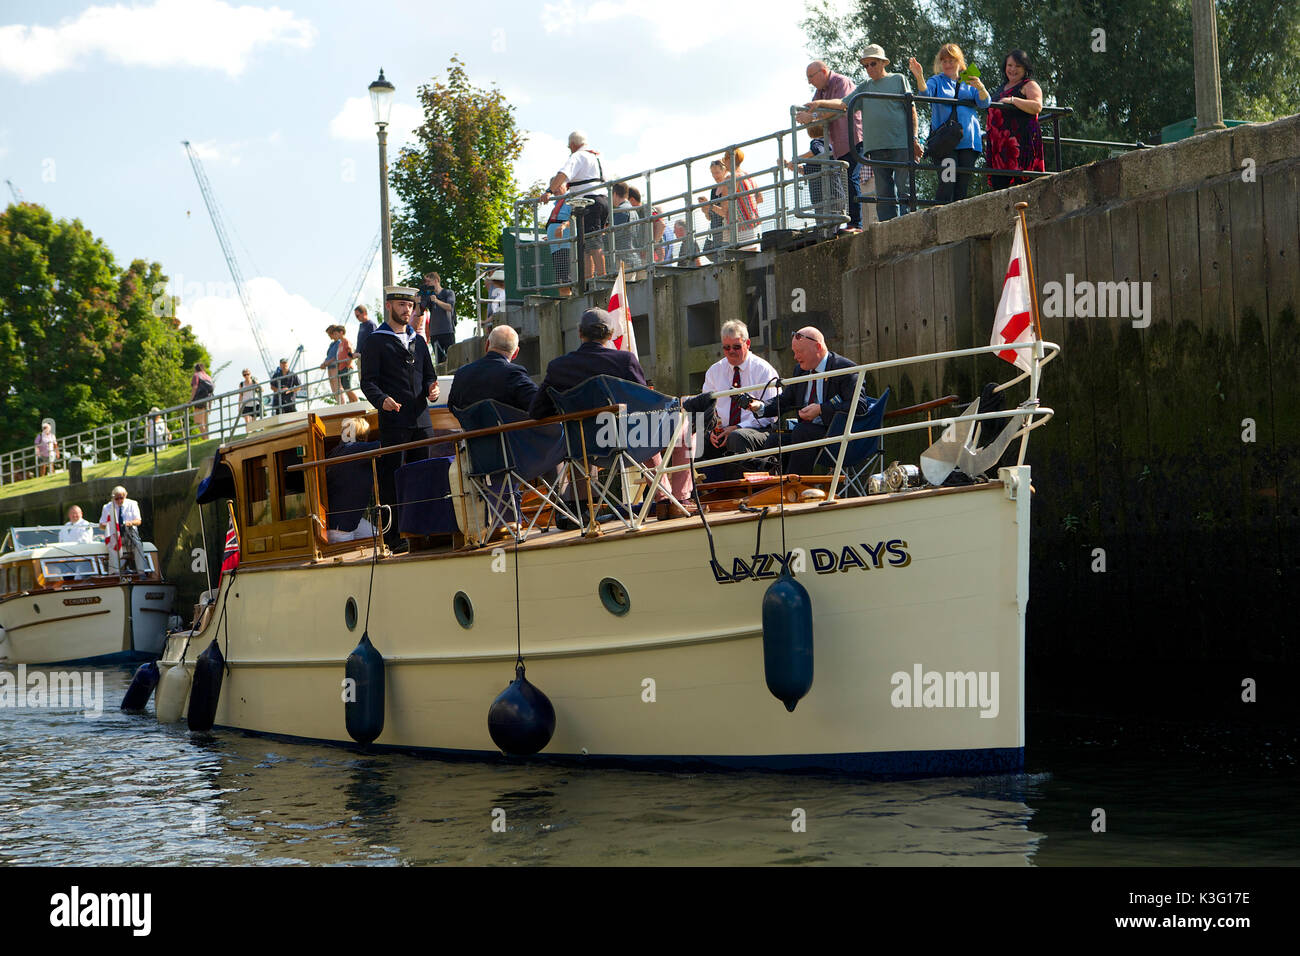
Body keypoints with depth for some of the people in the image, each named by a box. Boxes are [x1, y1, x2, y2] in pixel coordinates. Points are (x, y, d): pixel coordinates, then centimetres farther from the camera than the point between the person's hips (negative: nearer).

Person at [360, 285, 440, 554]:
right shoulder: (376, 342, 3)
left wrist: (431, 390, 0)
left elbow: (429, 375, 24)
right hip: (393, 422, -6)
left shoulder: (418, 341, 21)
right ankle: (394, 539, -4)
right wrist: (381, 399, -24)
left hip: (421, 420, 6)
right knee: (392, 481, -6)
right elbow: (368, 381, -4)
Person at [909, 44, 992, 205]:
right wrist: (919, 77, -29)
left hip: (968, 140, 3)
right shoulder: (937, 81, 13)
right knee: (947, 182, -15)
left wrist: (980, 88, -17)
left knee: (963, 185, 1)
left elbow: (984, 103, 4)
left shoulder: (969, 82, 18)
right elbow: (925, 92, -9)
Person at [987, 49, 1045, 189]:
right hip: (1001, 143, 7)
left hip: (1022, 140, -7)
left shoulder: (1029, 85, 2)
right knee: (999, 183, -2)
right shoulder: (1002, 88, 26)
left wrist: (1012, 100, -18)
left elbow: (1037, 107, -17)